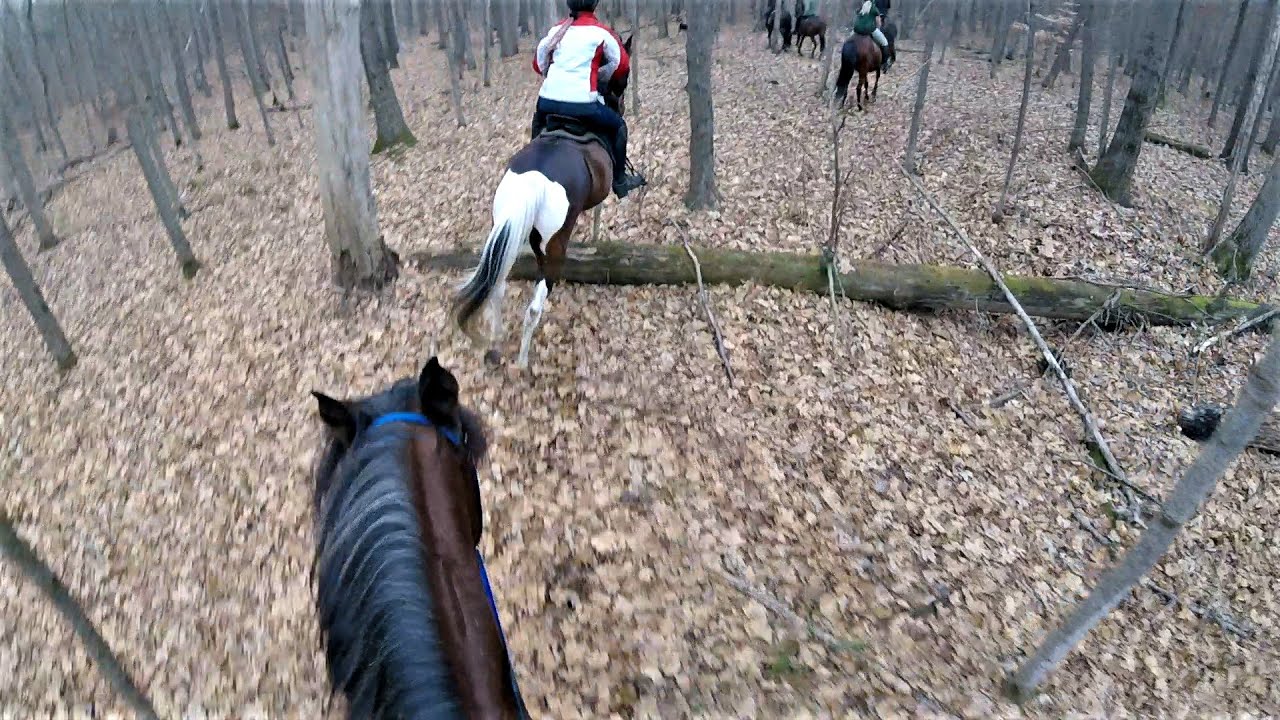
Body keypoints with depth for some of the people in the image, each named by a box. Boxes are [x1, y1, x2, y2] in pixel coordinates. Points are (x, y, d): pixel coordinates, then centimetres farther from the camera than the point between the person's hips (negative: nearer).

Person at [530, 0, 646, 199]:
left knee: (538, 122, 38)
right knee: (618, 126, 20)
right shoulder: (602, 32, 2)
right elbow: (622, 66, 5)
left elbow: (538, 64, 20)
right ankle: (620, 180, 21)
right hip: (581, 103, -4)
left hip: (547, 101, 4)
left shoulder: (556, 30, 14)